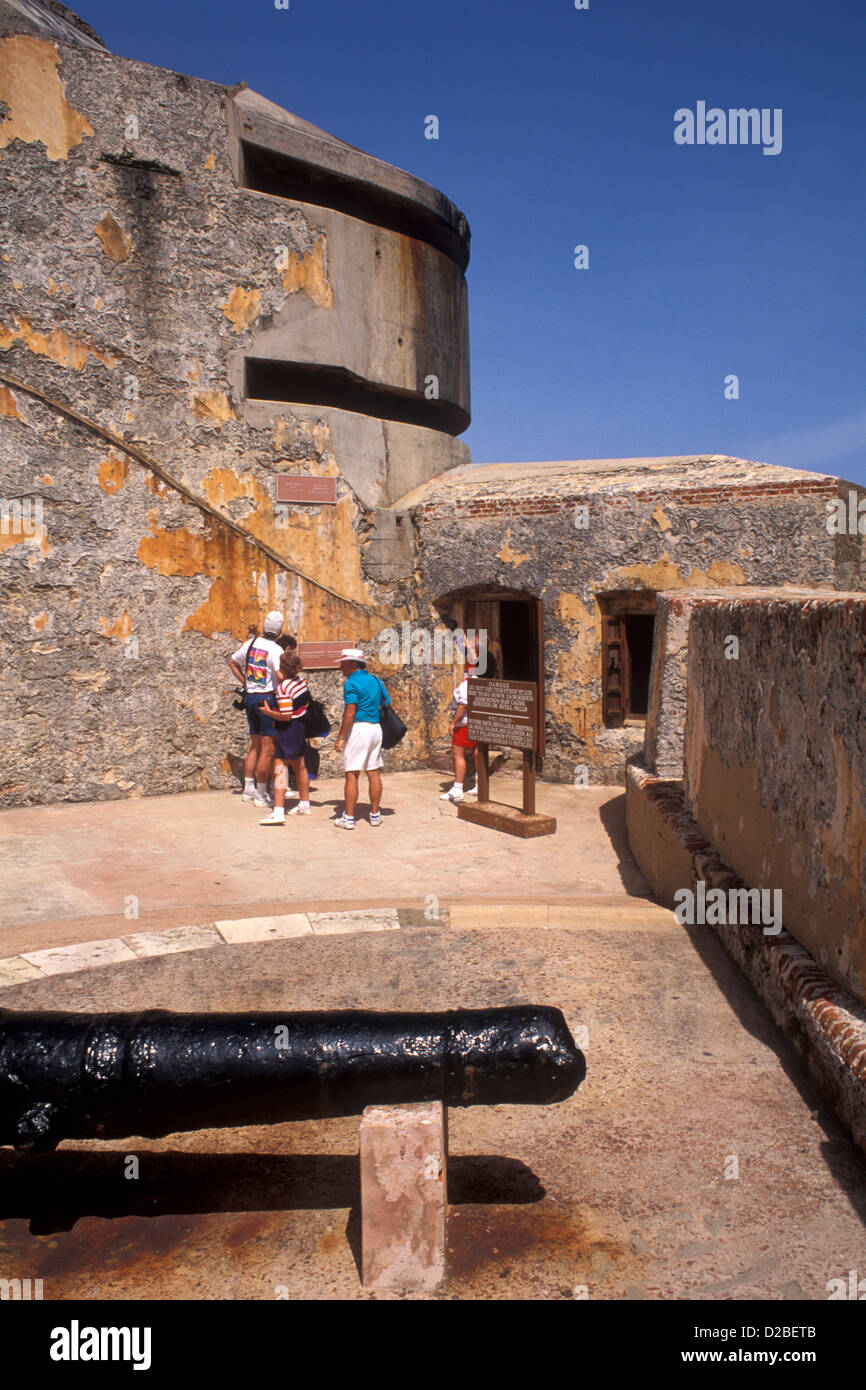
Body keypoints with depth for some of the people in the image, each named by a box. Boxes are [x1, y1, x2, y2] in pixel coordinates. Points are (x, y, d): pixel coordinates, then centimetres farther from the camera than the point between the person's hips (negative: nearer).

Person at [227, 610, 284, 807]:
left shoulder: (251, 643, 7)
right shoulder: (275, 650, -14)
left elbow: (232, 661, 21)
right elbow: (281, 676, -27)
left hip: (250, 697, 7)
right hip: (267, 699, -7)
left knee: (255, 746, 18)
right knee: (268, 749, 0)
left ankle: (248, 789, 21)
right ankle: (261, 795, 2)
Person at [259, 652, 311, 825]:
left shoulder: (283, 688, -22)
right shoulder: (301, 680, 3)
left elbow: (286, 716, -25)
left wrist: (268, 712, -11)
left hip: (289, 730, -9)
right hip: (301, 727, 9)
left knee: (280, 766, -10)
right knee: (299, 766, 20)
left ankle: (278, 812, -17)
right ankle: (304, 804, 34)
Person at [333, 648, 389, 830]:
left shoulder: (352, 683, -10)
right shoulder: (374, 680, 13)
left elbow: (350, 713, -17)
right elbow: (386, 704, 17)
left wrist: (340, 738, -14)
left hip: (358, 729, -8)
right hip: (376, 728, 8)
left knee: (351, 775, -3)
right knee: (374, 773, 11)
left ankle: (349, 818, -1)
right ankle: (375, 815, 17)